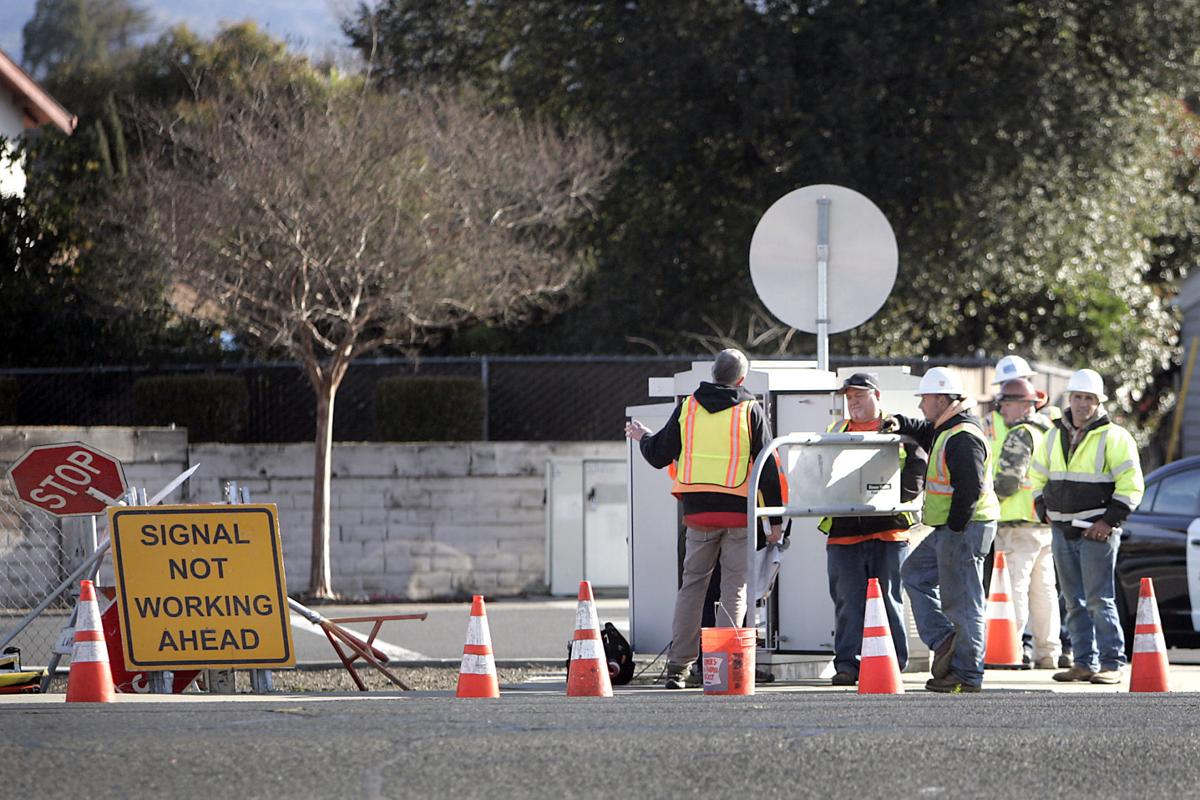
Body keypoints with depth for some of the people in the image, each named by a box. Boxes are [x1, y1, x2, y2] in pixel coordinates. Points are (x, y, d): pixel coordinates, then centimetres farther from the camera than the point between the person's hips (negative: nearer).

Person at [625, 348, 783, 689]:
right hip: (738, 511, -2)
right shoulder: (750, 410, -1)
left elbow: (658, 455, 11)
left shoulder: (687, 408, 6)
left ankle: (678, 665, 5)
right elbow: (768, 468, -2)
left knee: (692, 584, 10)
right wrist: (776, 520, 3)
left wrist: (642, 437, 34)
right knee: (734, 586, 2)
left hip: (698, 511, 2)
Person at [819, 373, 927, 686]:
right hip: (844, 530, 3)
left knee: (889, 599, 2)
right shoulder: (835, 432, 17)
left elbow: (918, 468, -4)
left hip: (888, 529, -3)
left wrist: (894, 495, -18)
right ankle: (847, 663, 1)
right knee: (847, 601, 0)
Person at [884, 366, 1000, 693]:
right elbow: (926, 433, 37)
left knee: (961, 602, -5)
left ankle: (967, 676, -1)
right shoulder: (947, 430, 14)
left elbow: (970, 489, -25)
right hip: (948, 530, 11)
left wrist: (955, 528, -21)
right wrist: (901, 424, 18)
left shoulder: (963, 438, -19)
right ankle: (943, 641, 16)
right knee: (915, 574, 21)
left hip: (964, 530, -11)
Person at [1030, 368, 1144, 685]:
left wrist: (1110, 521, -14)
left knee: (1099, 600, -9)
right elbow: (1037, 478, 23)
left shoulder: (1114, 438, -6)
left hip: (1097, 531, -6)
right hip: (1062, 531, 6)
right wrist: (1045, 512, 10)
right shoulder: (1054, 437, 12)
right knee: (1074, 602, 8)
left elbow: (1132, 486, -9)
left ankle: (1112, 663, -6)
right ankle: (1083, 663, 13)